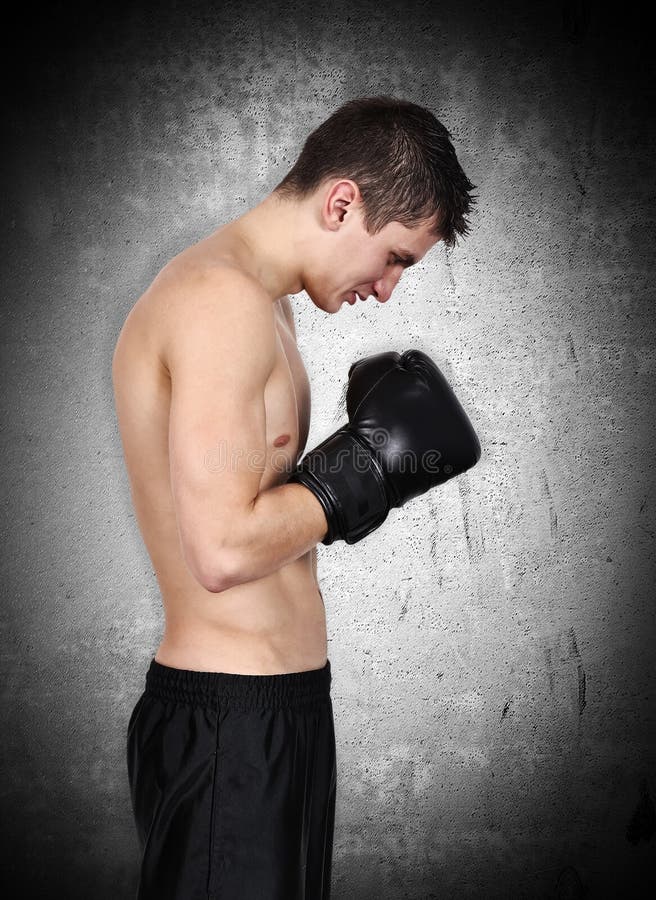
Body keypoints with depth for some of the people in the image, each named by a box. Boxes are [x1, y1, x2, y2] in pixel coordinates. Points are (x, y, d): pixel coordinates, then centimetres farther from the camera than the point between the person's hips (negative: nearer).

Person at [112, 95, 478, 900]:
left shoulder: (252, 303, 14)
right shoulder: (224, 299, -19)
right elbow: (224, 549, -27)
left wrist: (366, 455, 3)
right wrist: (366, 463, -14)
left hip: (275, 709, 10)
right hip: (230, 724, -10)